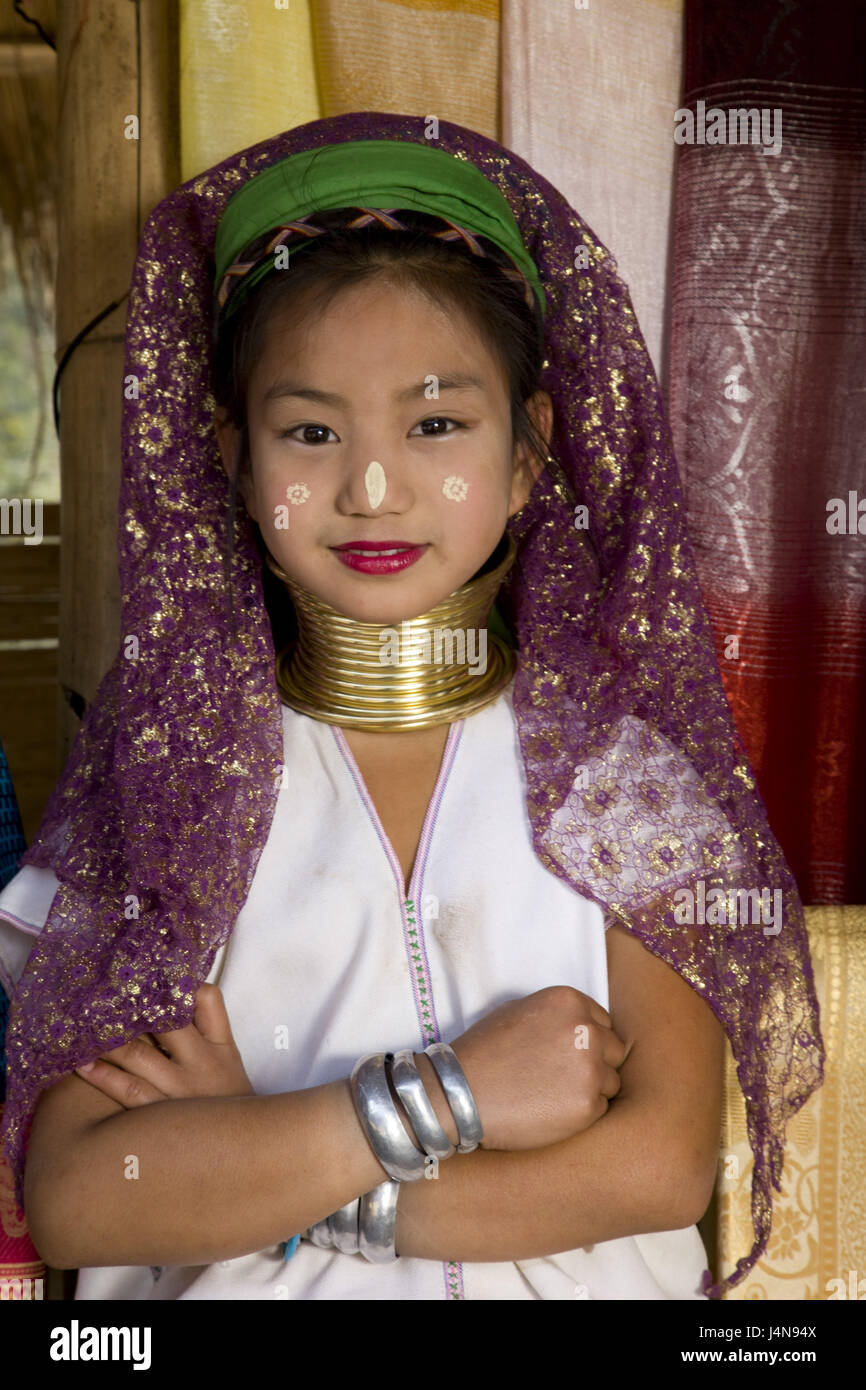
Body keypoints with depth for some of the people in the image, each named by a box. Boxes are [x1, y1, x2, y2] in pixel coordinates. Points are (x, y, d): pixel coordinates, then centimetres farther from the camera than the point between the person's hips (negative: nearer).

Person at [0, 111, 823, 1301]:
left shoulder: (620, 747, 0)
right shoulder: (170, 757, 0)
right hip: (240, 1295, 0)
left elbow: (662, 1164, -9)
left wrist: (242, 1167, -11)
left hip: (573, 1290, 0)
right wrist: (445, 1094, -15)